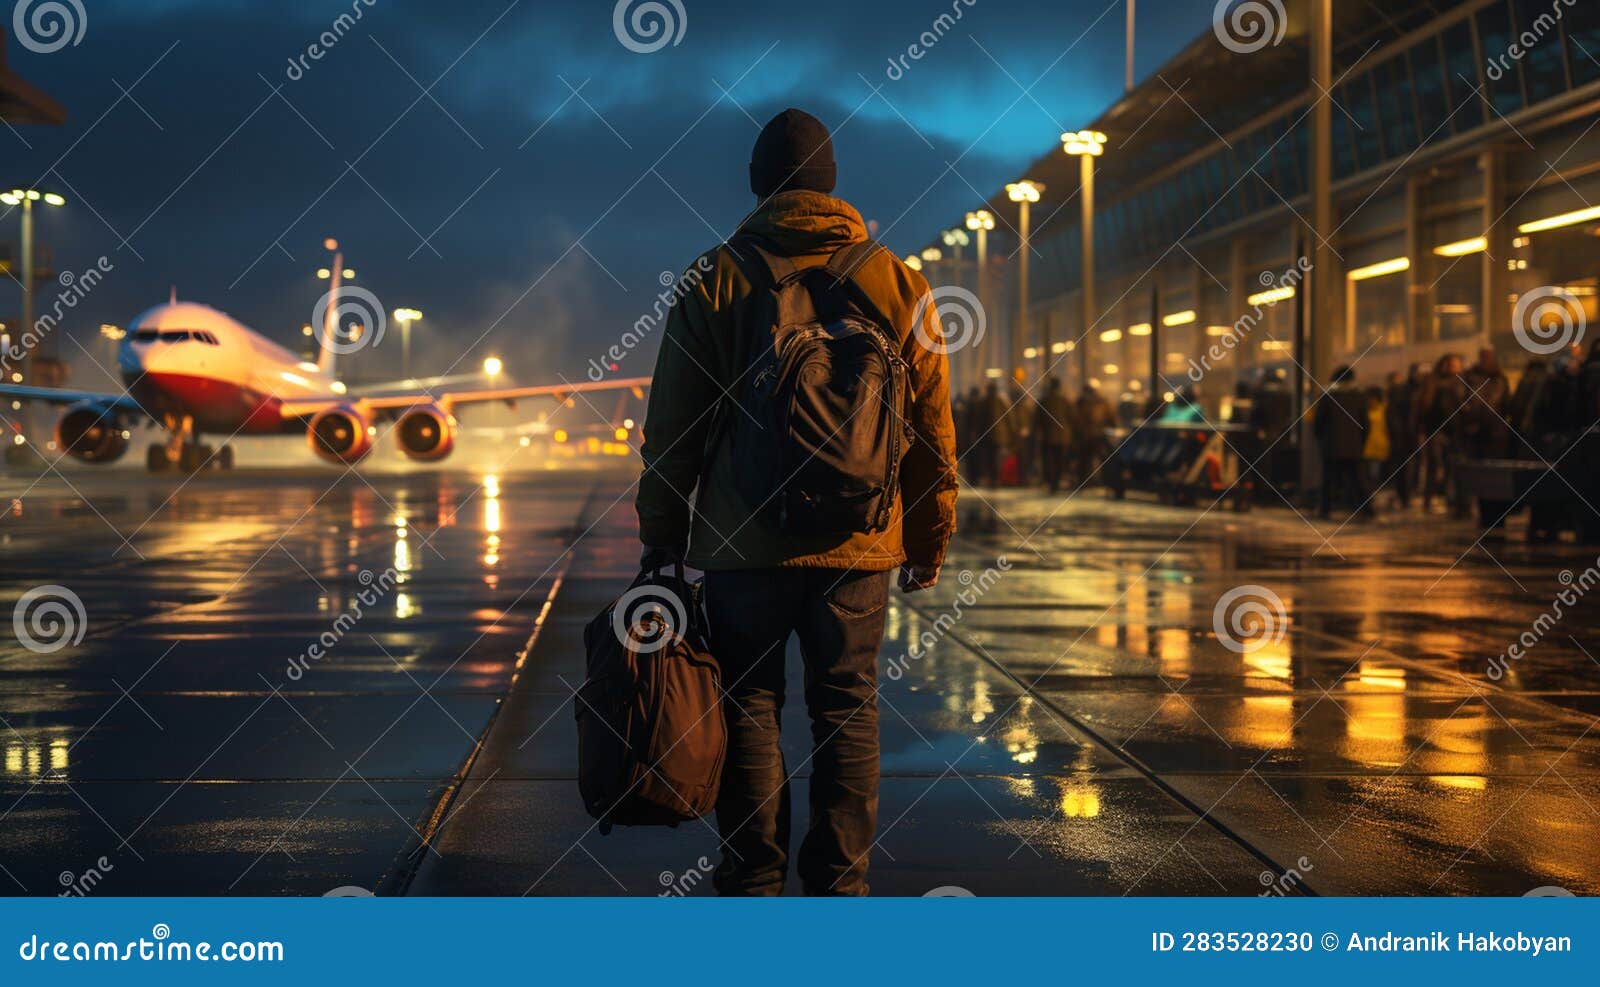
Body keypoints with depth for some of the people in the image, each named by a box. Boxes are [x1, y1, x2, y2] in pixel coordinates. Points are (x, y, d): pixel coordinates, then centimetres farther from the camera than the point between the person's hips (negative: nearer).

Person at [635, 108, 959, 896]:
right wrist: (929, 538, 14)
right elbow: (931, 427, 7)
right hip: (858, 541, 1)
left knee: (747, 706, 7)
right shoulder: (897, 282, 5)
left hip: (743, 540, -1)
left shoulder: (715, 278, 0)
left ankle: (753, 882, 8)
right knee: (847, 711, 7)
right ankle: (839, 885, 8)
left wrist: (661, 532, 8)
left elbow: (671, 423, 1)